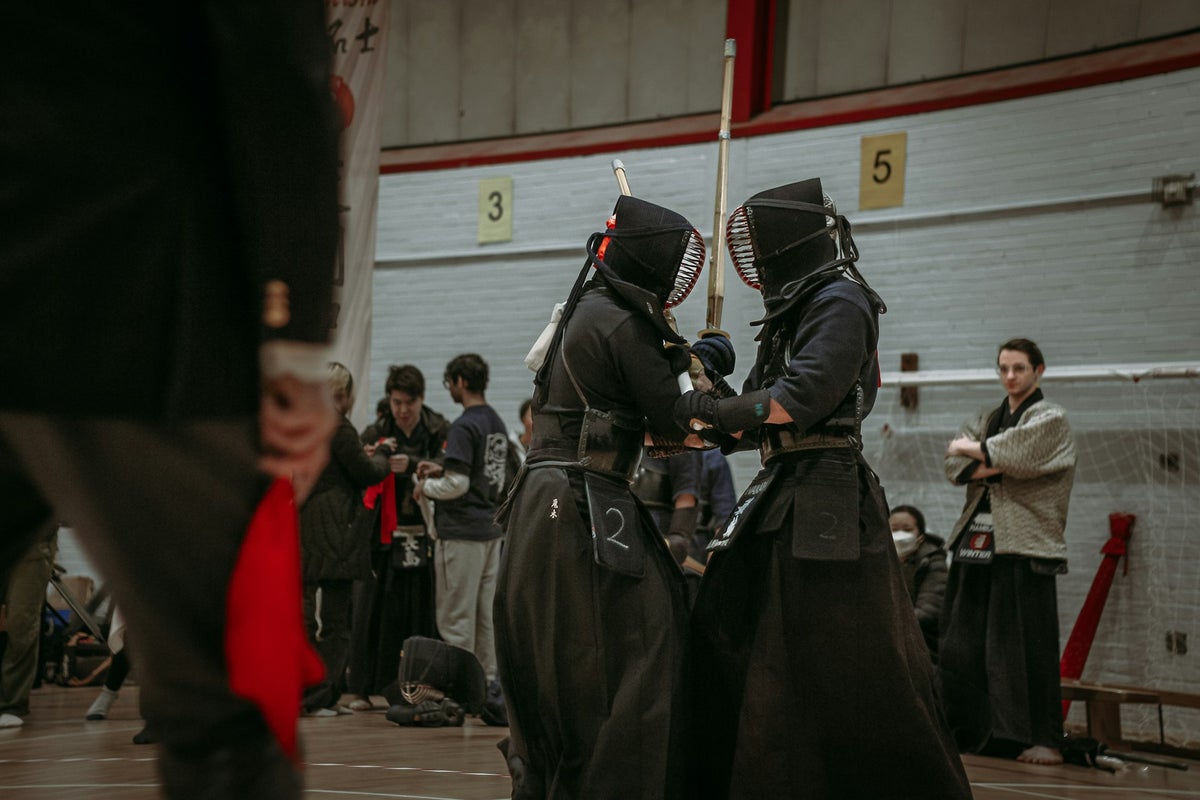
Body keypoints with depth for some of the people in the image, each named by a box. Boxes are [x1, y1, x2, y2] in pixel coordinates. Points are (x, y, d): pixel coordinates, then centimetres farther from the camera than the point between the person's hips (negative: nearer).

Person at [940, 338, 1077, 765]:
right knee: (962, 641, 4)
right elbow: (954, 465, 7)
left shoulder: (1050, 418, 3)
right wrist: (992, 466, -10)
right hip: (977, 540, 7)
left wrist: (974, 450, 0)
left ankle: (1043, 739, -6)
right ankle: (972, 731, 11)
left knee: (1029, 642, -9)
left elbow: (1017, 452, -15)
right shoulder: (988, 418, 22)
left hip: (1023, 543, -6)